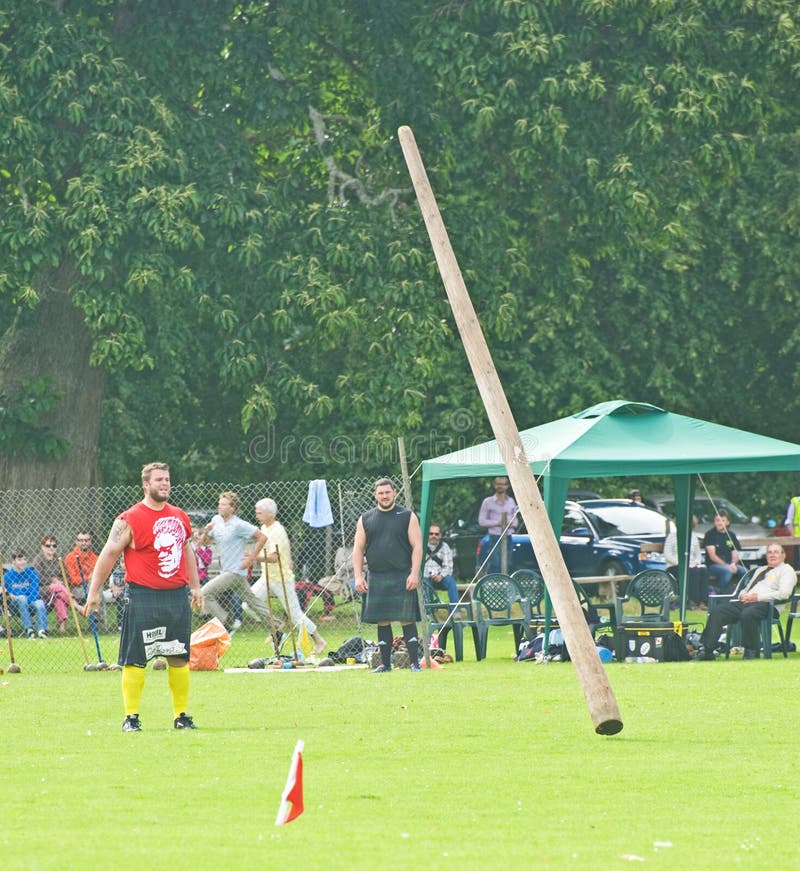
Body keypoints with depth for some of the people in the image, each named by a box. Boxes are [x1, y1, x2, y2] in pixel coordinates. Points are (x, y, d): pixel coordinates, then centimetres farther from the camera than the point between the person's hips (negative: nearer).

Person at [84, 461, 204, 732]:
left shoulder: (180, 517, 13)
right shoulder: (130, 520, -6)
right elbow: (109, 554, -4)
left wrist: (195, 586, 24)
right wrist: (94, 591, -5)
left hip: (178, 597, 5)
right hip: (143, 596, -5)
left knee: (180, 659, 8)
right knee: (135, 660, -4)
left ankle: (181, 715, 16)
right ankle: (131, 717, 2)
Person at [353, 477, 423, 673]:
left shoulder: (407, 517, 4)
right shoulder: (366, 519, 11)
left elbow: (417, 546, 0)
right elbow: (358, 549, 12)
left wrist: (414, 573, -10)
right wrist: (358, 576, 1)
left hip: (403, 578, -3)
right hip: (376, 579, 3)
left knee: (407, 620, -6)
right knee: (382, 622, 5)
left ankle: (414, 662, -3)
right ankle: (385, 663, 11)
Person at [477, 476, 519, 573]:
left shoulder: (511, 501, 14)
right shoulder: (488, 502, 2)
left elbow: (516, 521, 19)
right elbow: (481, 521, -2)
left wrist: (512, 524, -6)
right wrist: (497, 523, -13)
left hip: (507, 538, 4)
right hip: (495, 537, -4)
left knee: (506, 565, 2)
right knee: (494, 564, -12)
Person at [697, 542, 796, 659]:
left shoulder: (786, 570, 8)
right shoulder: (760, 570, 34)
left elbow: (784, 593, -8)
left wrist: (757, 597, -13)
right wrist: (743, 595, 5)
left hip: (766, 604, -7)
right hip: (745, 602, 7)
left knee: (747, 614, -40)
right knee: (717, 612, -13)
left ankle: (752, 652, -26)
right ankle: (706, 650, -21)